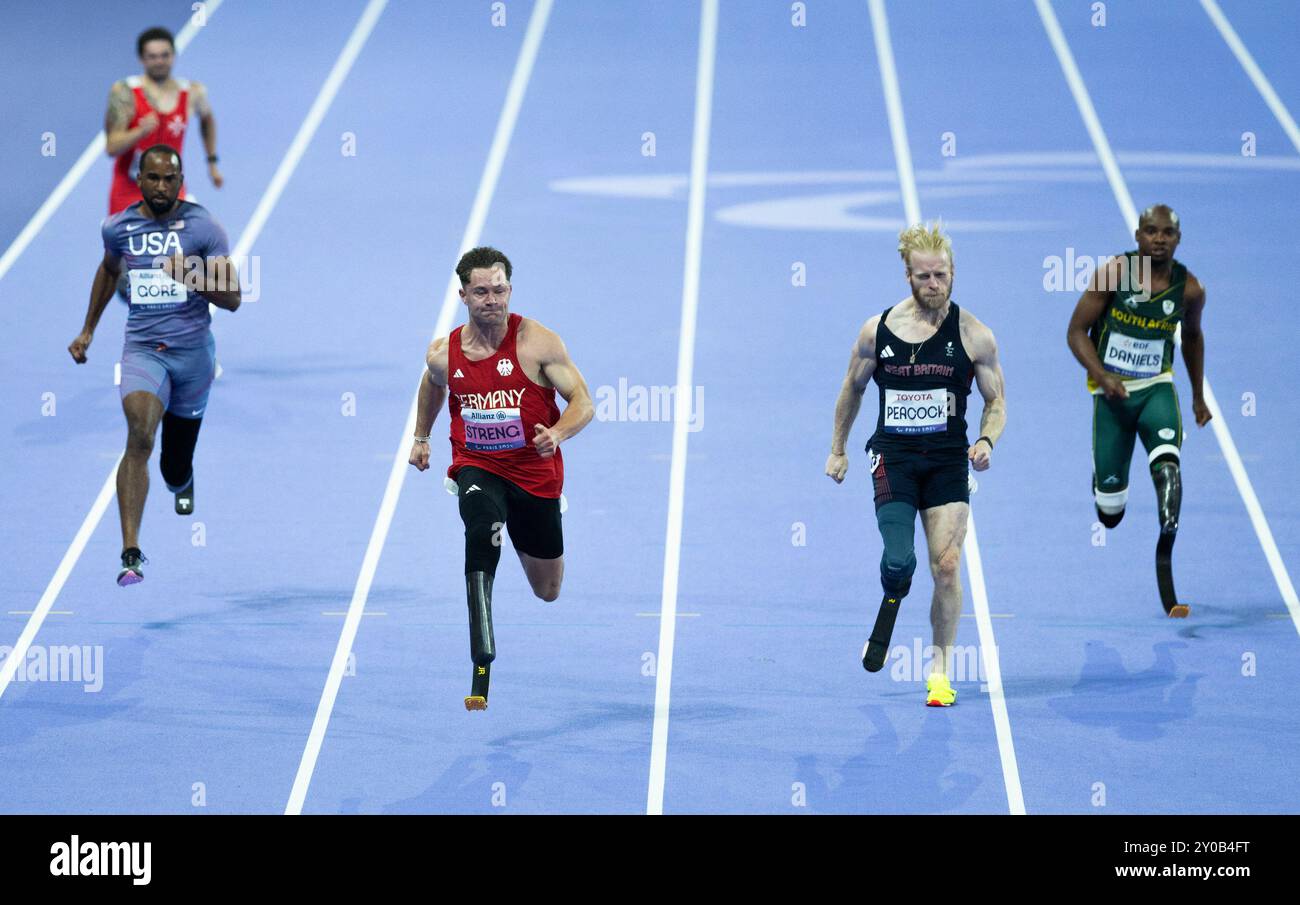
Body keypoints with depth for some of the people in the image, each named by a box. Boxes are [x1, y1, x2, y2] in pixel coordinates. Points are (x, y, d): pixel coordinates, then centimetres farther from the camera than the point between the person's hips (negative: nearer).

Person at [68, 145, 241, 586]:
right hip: (142, 349, 0)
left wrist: (193, 278, -24)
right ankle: (131, 553, -30)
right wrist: (88, 330, 28)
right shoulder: (118, 228, 3)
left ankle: (181, 481, 54)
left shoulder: (203, 227, -6)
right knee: (139, 435, -25)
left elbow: (232, 299, -6)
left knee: (176, 465, 11)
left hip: (193, 350, 0)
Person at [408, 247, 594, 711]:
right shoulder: (444, 354, -5)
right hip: (476, 466, 0)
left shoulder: (538, 343, -14)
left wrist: (558, 433, -33)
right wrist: (421, 437, 26)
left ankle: (525, 540, 55)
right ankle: (481, 665, -41)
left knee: (548, 591, 13)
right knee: (483, 526, -37)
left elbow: (583, 402, -14)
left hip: (534, 469, 0)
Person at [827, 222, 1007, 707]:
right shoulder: (877, 331, 1)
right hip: (893, 458, 0)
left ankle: (939, 671, 6)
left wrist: (987, 441, -15)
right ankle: (889, 609, 22)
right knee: (898, 560, -16)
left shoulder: (973, 335, -3)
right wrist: (837, 449, 19)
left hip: (948, 461, 0)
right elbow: (852, 389, 17)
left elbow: (996, 402, 5)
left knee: (947, 565, -8)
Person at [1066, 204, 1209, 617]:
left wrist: (1199, 396, 23)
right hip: (1112, 392, -1)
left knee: (1167, 463, -29)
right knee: (1109, 510, 1)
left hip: (1157, 389, 1)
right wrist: (1101, 376, -22)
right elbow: (1076, 331, -7)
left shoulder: (1189, 288, -4)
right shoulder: (1112, 273, -12)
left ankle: (1165, 563, -32)